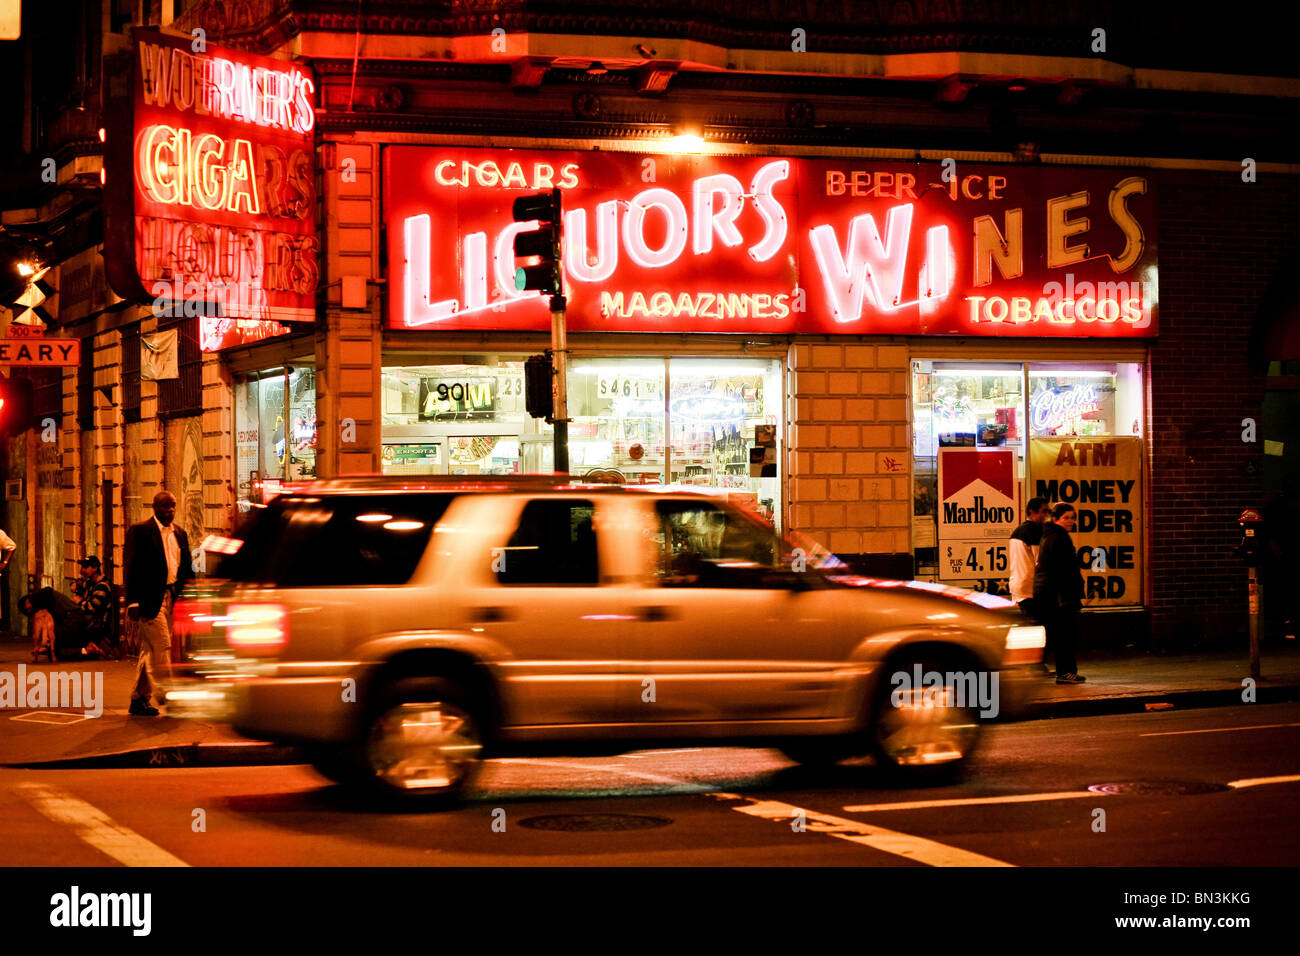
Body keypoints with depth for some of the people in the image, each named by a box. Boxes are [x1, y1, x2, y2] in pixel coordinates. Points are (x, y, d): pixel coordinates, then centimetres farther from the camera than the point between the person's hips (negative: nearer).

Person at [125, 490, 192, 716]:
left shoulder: (179, 534, 15)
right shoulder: (140, 531, -5)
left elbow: (186, 569, 19)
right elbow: (132, 568, -10)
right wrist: (133, 602, -15)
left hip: (172, 598, 7)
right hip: (151, 599, -7)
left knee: (150, 650, 11)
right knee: (162, 647, -11)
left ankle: (139, 698, 16)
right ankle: (168, 697, -9)